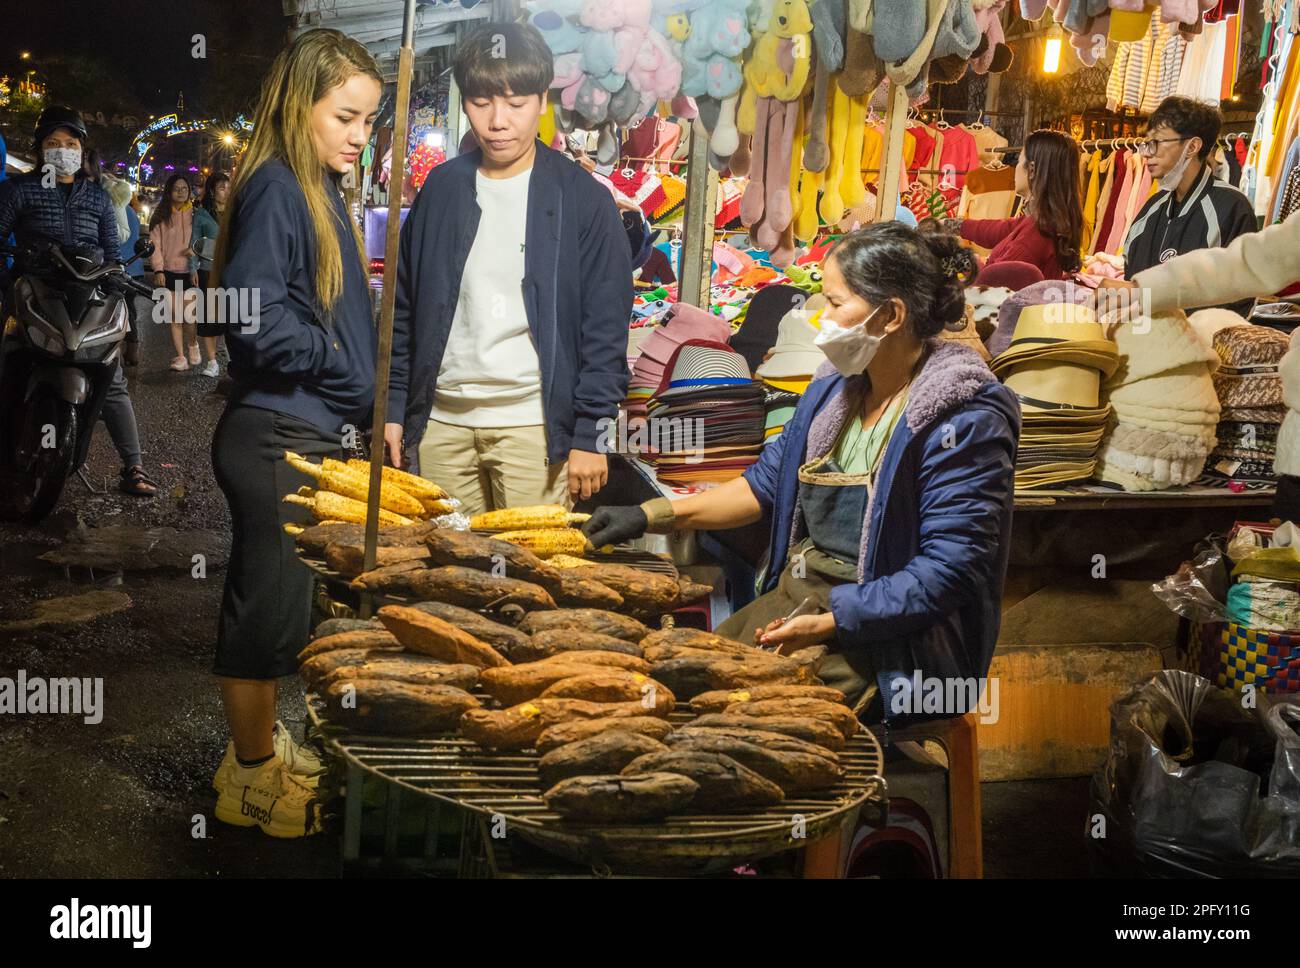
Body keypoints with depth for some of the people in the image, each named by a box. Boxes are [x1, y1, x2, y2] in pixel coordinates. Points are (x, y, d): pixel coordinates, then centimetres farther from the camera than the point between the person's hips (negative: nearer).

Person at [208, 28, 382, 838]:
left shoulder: (322, 193, 14)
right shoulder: (275, 189, -14)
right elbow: (257, 321, -23)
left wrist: (370, 405, 5)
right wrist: (349, 373, -13)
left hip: (315, 435, 9)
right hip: (278, 436, -9)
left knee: (282, 603, 17)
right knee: (269, 605, 1)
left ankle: (262, 748, 31)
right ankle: (254, 778, 14)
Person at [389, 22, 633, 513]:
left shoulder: (582, 199, -2)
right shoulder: (442, 188, 9)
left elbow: (605, 328, -3)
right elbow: (405, 309, 14)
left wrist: (591, 433, -8)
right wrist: (394, 409, 8)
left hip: (533, 424, -3)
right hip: (441, 421, 3)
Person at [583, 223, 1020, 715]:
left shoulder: (965, 420, -16)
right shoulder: (835, 387, 9)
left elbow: (949, 571, -20)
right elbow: (767, 482, 21)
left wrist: (826, 624, -24)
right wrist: (650, 516, 13)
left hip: (879, 633, -8)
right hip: (795, 593, 8)